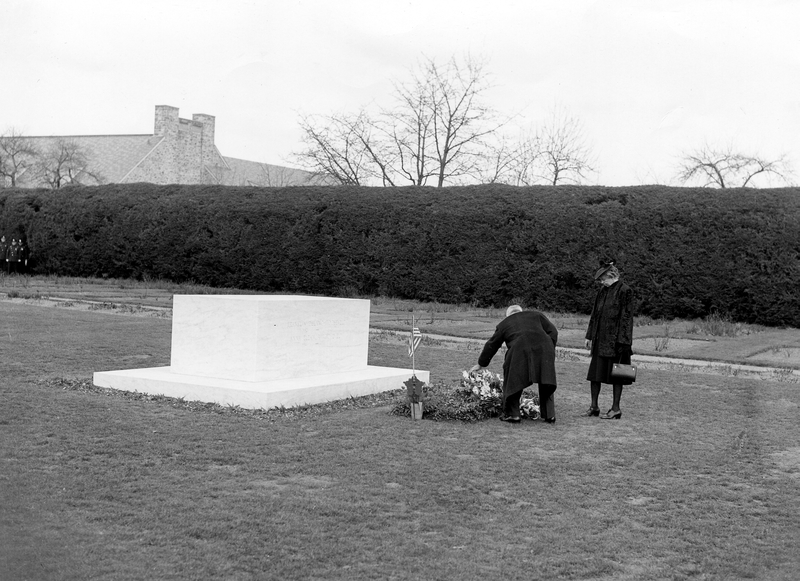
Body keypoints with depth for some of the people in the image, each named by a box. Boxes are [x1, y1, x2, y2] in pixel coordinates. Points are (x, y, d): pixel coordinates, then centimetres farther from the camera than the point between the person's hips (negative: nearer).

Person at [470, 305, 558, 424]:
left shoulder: (504, 324, 27)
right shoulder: (536, 315, 29)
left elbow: (492, 345, 32)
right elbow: (553, 331, 18)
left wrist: (481, 364, 42)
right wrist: (550, 351, 22)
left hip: (520, 350, -2)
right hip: (544, 347, 2)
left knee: (513, 381, 15)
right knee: (546, 383, 16)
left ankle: (511, 414, 15)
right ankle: (549, 414, 15)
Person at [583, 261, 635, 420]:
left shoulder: (625, 291, -9)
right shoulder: (602, 291, 12)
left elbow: (626, 317, -13)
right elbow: (595, 315, 17)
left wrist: (621, 340, -17)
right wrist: (590, 336, 13)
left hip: (615, 339, -7)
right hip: (600, 339, 7)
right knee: (595, 373, 7)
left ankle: (616, 408, 9)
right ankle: (594, 406, 15)